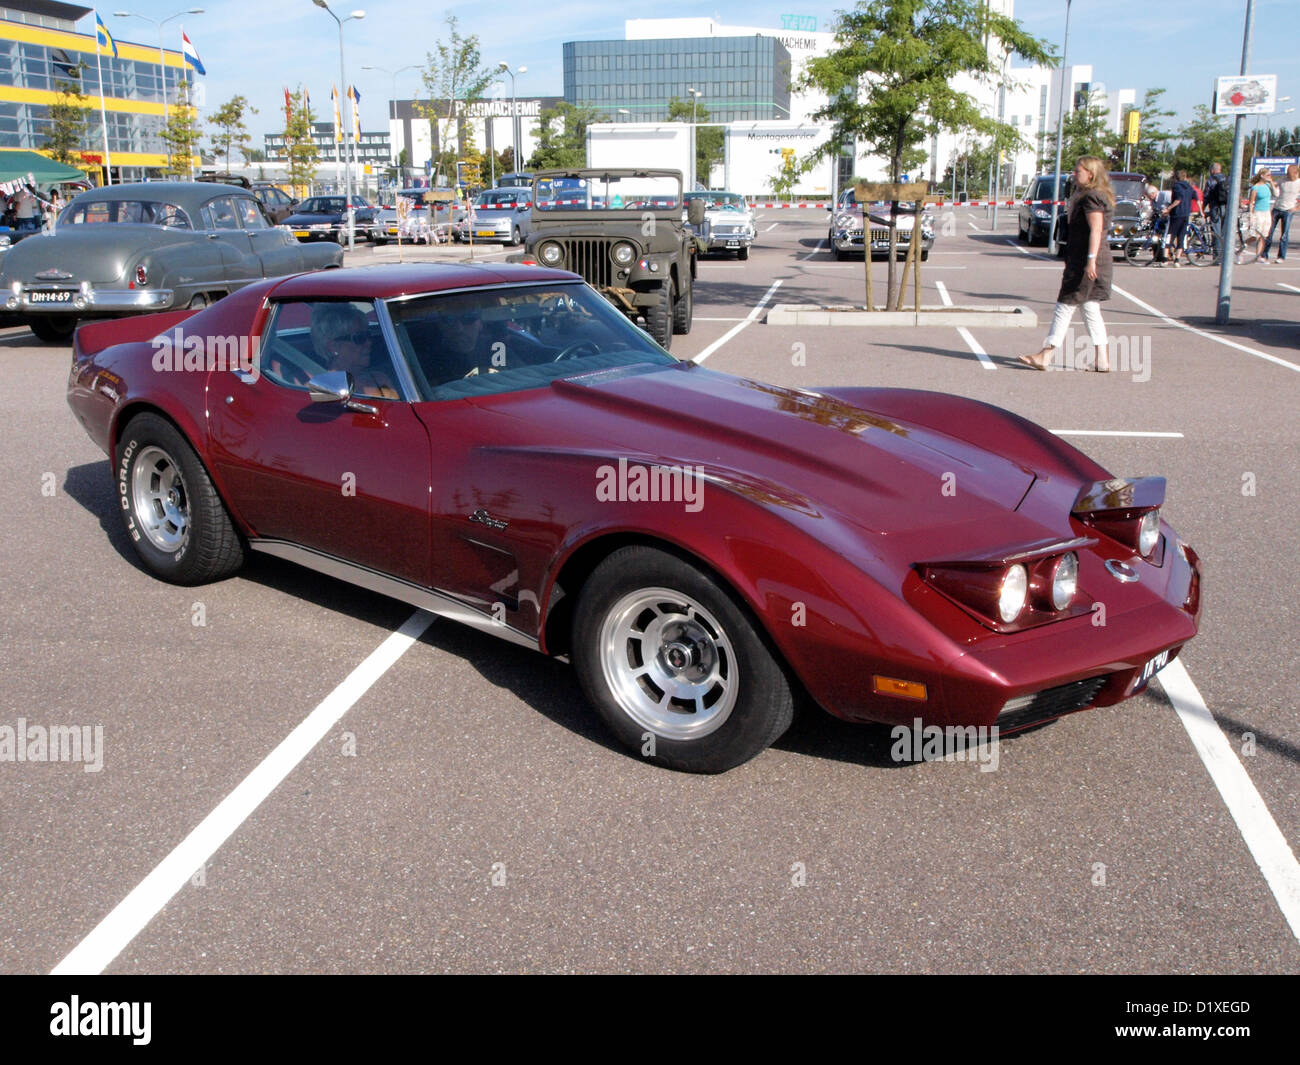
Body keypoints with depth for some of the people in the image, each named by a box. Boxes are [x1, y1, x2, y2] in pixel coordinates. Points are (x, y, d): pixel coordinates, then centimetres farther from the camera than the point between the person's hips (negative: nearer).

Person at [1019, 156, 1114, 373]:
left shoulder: (1092, 197, -14)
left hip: (1084, 262, -10)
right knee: (1091, 309, 10)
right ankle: (1102, 360, 10)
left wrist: (1091, 260, -26)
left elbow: (1096, 230, -22)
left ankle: (1045, 356, -1)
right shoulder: (1093, 196, 18)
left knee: (1065, 307, -6)